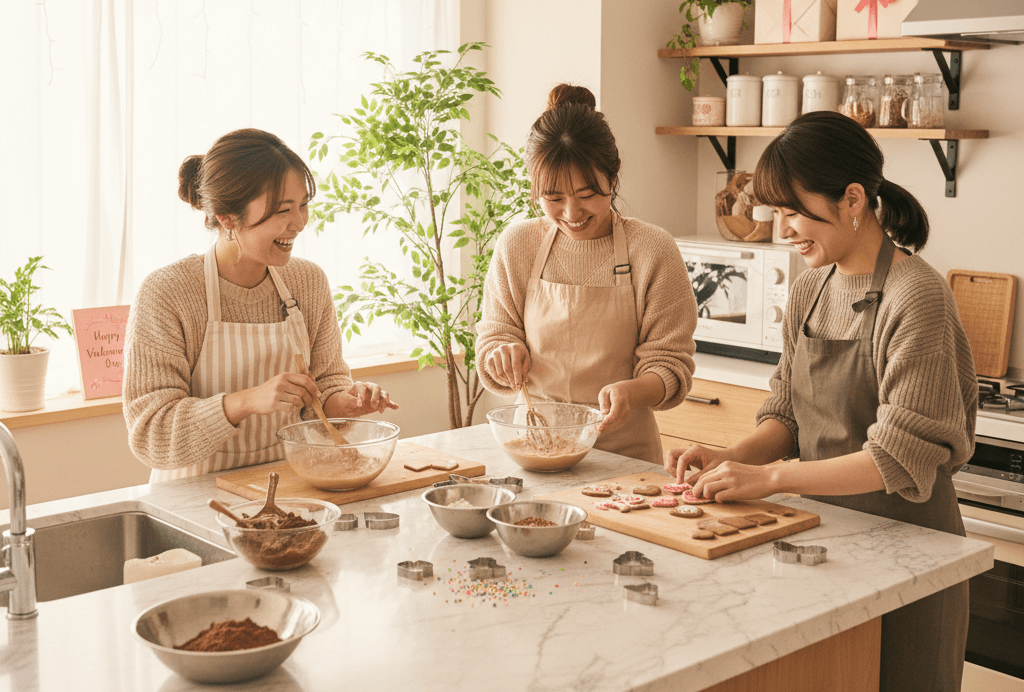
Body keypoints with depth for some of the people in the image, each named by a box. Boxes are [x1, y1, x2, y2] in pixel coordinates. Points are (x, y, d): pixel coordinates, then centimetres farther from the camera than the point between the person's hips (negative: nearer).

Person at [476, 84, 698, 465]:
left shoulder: (652, 250, -3)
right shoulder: (516, 245, 5)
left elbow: (670, 365, -2)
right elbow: (492, 336, 12)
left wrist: (631, 391, -22)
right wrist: (502, 355, -10)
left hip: (624, 451, -2)